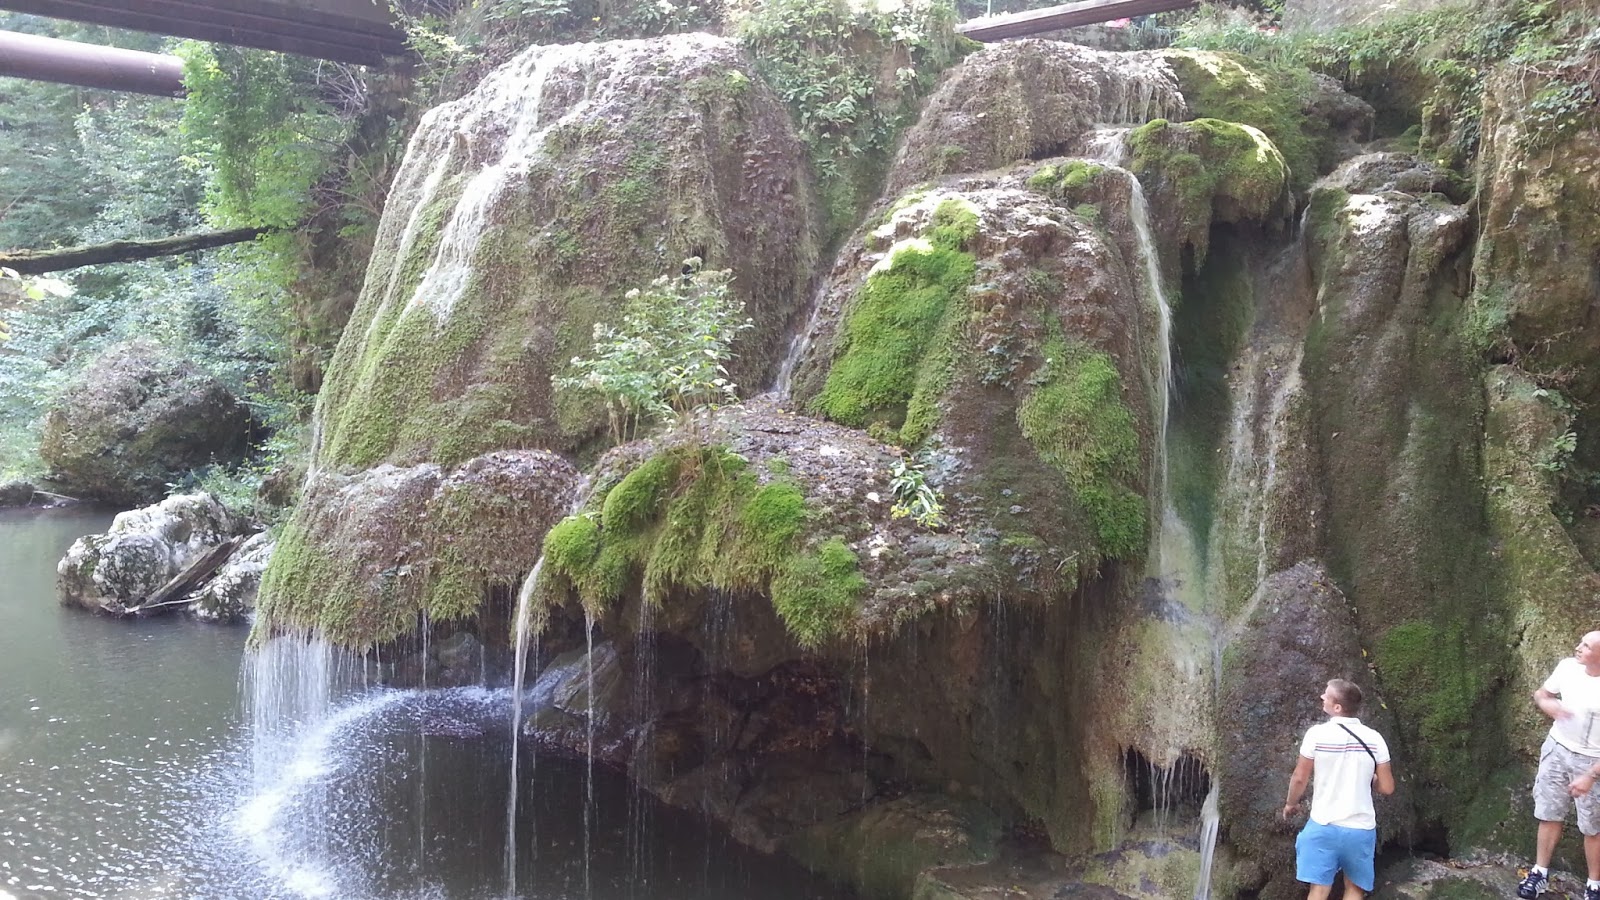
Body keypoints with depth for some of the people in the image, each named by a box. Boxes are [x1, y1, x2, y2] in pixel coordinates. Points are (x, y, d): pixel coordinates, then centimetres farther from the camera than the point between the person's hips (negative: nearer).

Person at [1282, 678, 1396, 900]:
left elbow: (1300, 778, -3)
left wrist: (1291, 803, 16)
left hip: (1324, 826, -2)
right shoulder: (1374, 739, -4)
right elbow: (1387, 787, 0)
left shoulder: (1317, 734, -11)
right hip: (1361, 829, 2)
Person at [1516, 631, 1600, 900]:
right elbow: (1540, 694, 7)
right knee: (1550, 815, 15)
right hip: (1557, 750, 5)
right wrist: (1548, 705, -16)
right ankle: (1540, 873, 30)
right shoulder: (1567, 667, -10)